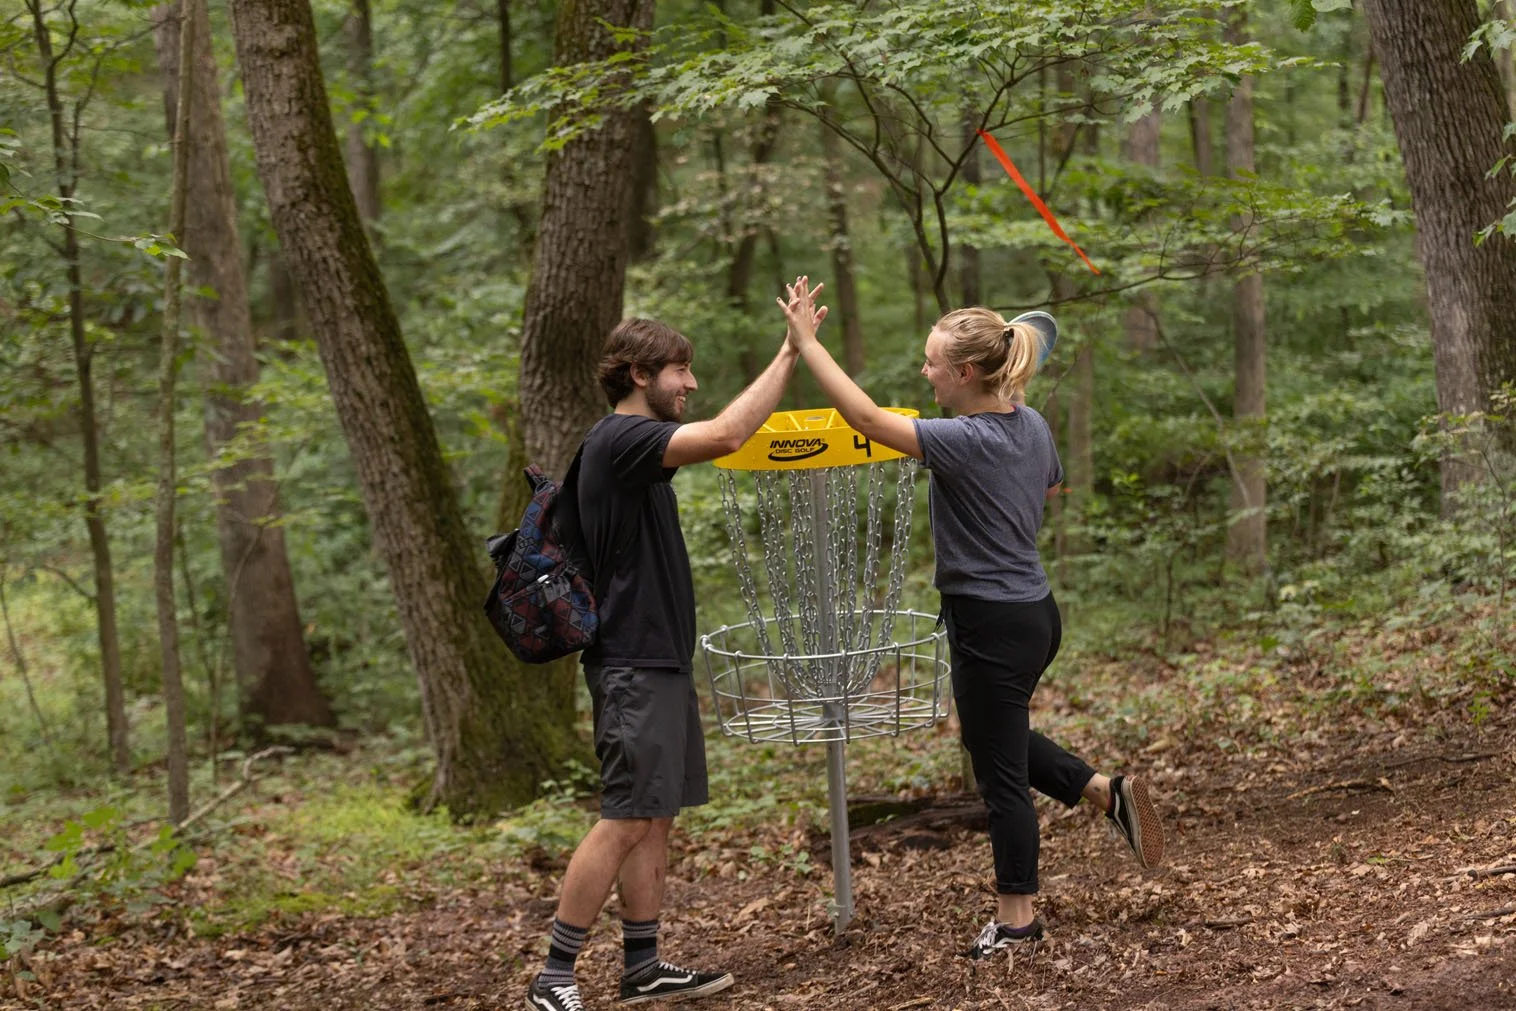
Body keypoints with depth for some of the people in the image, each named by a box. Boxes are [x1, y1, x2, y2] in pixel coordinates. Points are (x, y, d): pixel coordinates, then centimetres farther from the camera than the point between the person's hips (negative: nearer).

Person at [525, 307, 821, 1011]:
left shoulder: (632, 447, 16)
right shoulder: (618, 438, -16)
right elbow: (725, 435, -28)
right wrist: (789, 354, -23)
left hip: (660, 660, 10)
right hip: (633, 663, -10)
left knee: (656, 818, 11)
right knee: (626, 820, -10)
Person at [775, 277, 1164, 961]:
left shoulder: (967, 442, -24)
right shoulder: (1031, 426, 2)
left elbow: (867, 419, -30)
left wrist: (806, 342, -25)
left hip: (991, 626, -9)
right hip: (1035, 612, 9)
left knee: (1000, 773, 6)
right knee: (999, 740, 31)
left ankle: (1016, 916, 19)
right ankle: (1108, 792, 25)